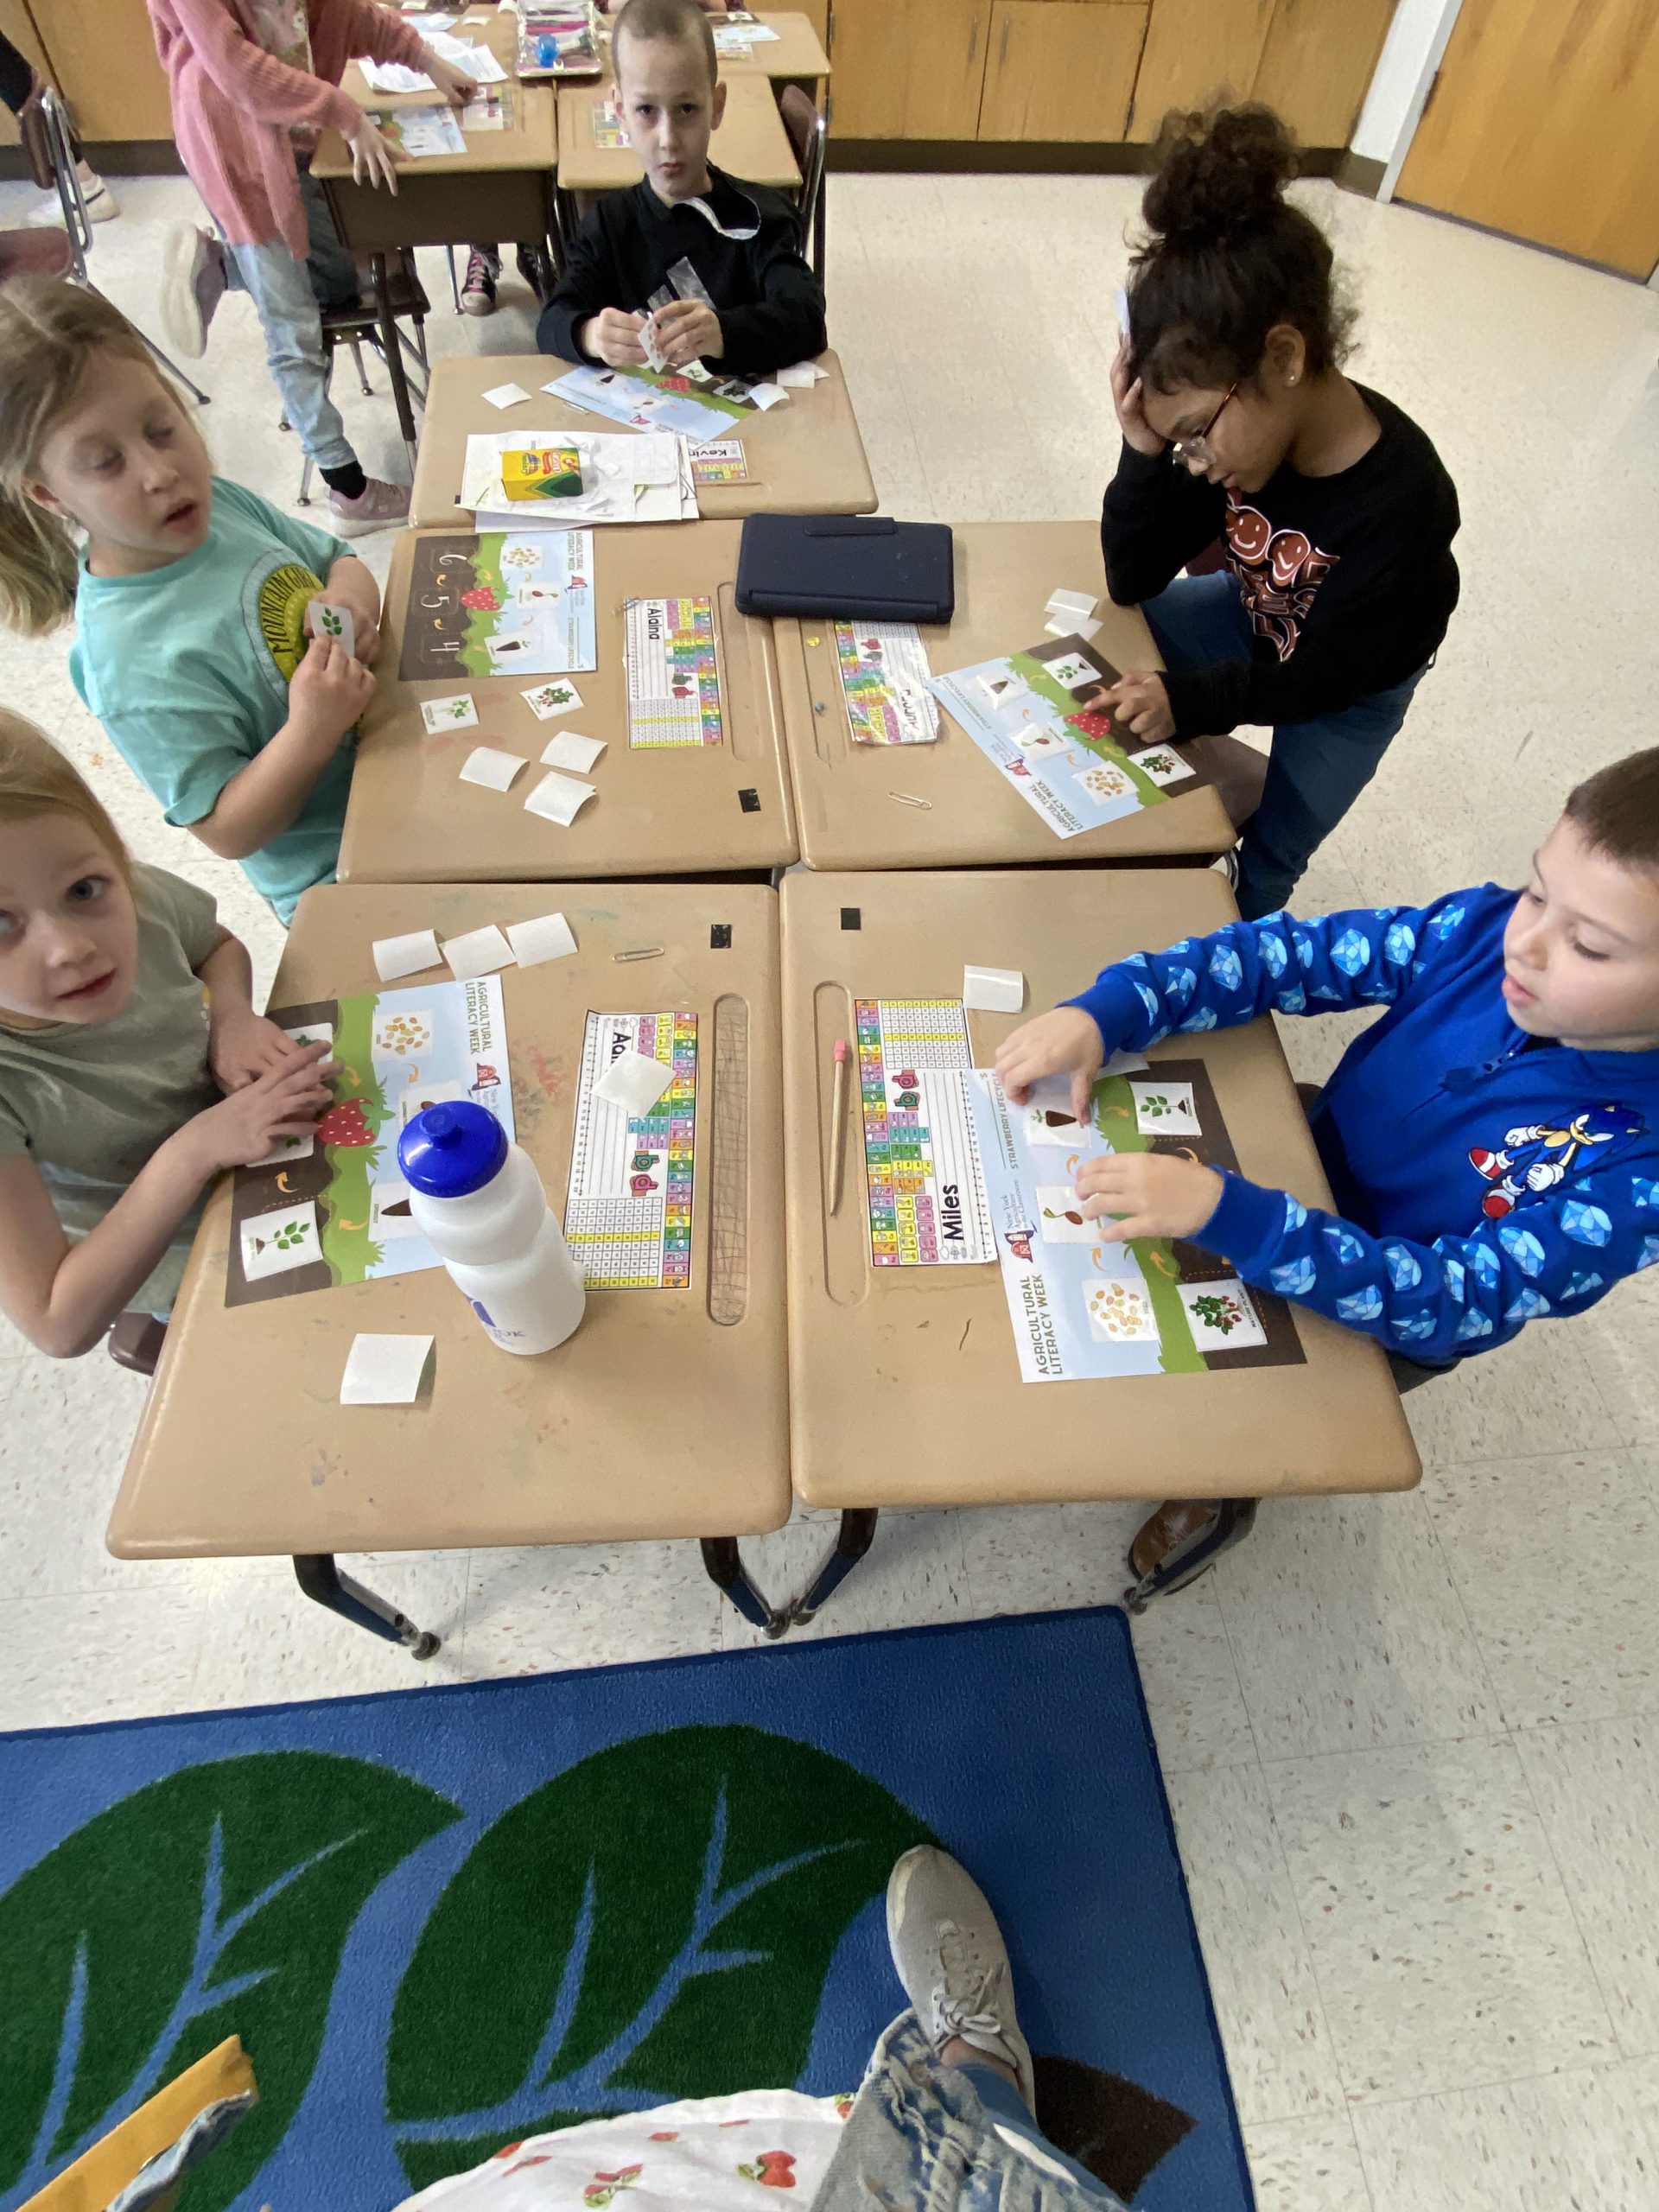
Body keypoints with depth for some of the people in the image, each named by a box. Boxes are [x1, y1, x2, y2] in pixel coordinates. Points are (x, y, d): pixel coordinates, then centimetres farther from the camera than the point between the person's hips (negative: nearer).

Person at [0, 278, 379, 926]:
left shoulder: (220, 502, -6)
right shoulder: (134, 658, -26)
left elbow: (340, 560, 10)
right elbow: (228, 833, -24)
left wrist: (349, 600, -15)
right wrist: (310, 731, -39)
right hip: (335, 876, -7)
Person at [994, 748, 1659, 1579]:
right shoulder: (1486, 929, -22)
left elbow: (1448, 1303, -34)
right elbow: (1287, 954, -22)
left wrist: (1225, 1213, -49)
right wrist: (1105, 1011, -37)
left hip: (1382, 1320, -3)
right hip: (1305, 1168, 4)